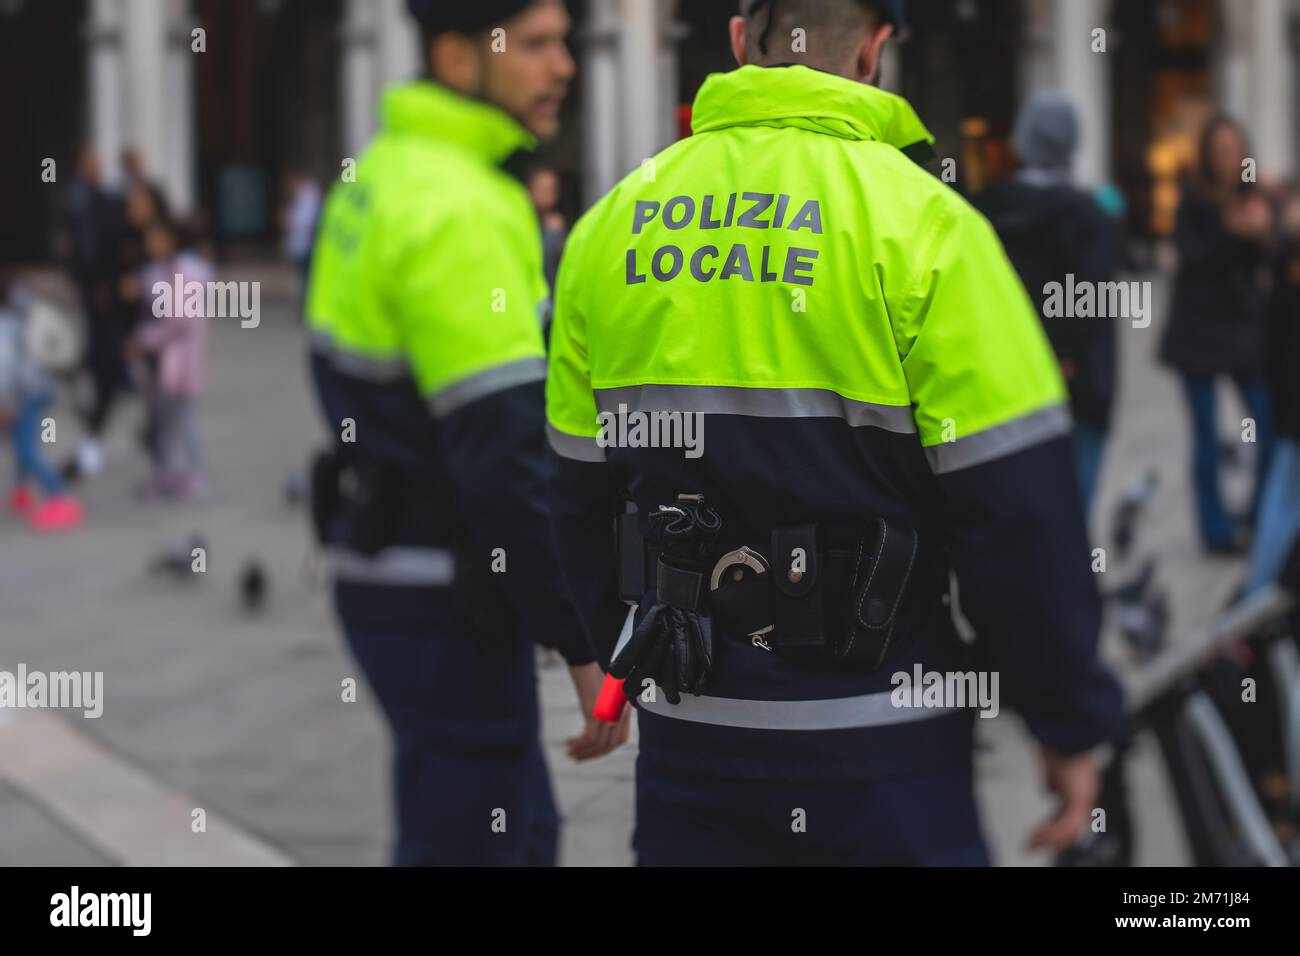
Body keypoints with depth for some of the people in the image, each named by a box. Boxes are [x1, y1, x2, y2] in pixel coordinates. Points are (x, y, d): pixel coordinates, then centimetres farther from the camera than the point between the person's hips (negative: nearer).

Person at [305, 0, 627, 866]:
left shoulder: (384, 178, 11)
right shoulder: (460, 211, -20)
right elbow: (509, 453, -24)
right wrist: (586, 642, -20)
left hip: (388, 562, 10)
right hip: (445, 604, -10)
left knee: (520, 833, 20)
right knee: (465, 843, -1)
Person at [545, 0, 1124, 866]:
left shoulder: (612, 224, 4)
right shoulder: (920, 221, -11)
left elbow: (583, 492, 12)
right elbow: (1019, 507, -12)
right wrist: (1072, 721, -2)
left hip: (686, 732, 4)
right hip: (876, 753, -4)